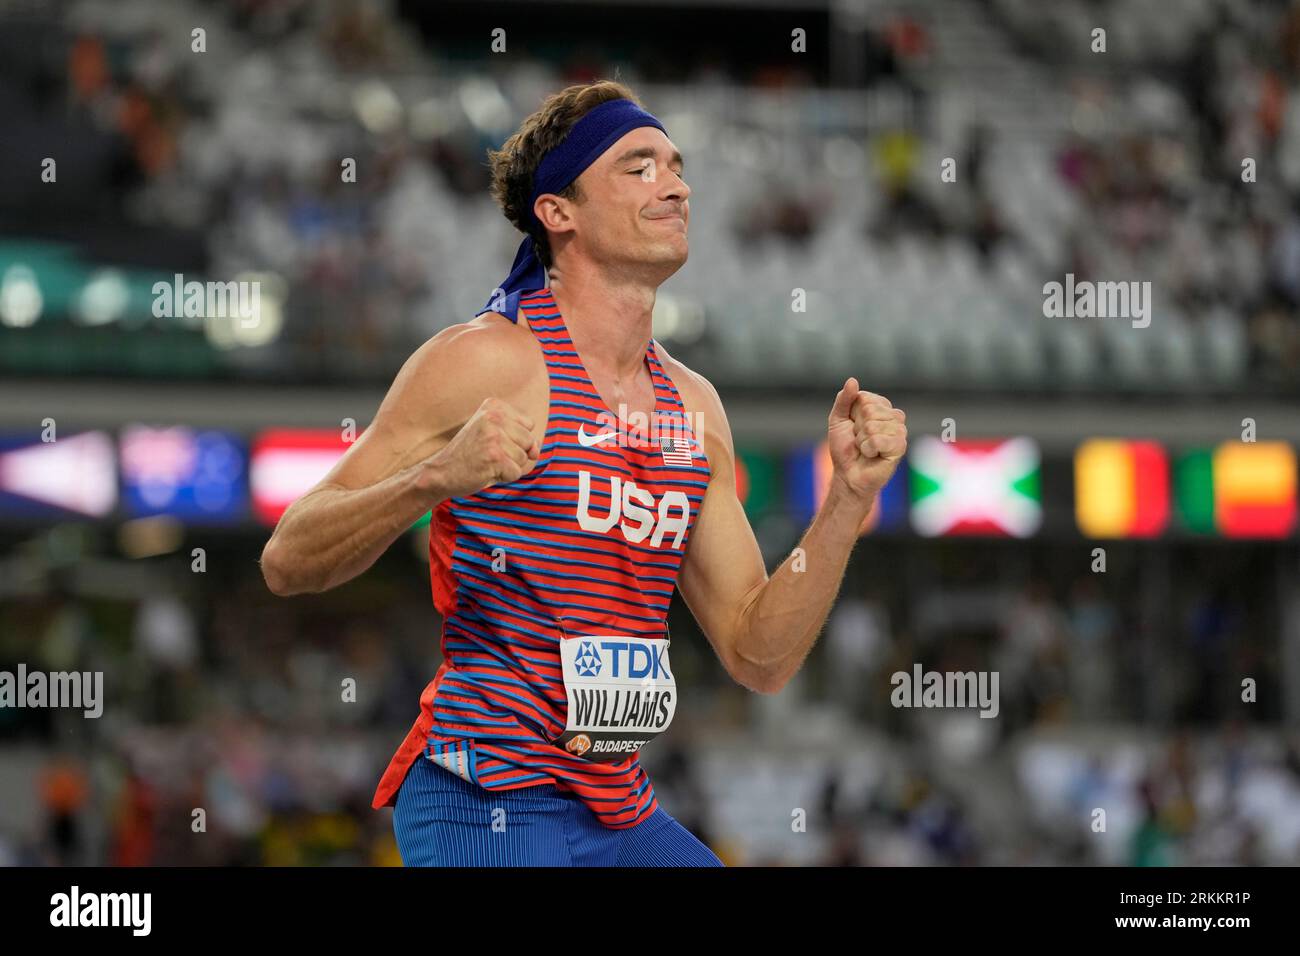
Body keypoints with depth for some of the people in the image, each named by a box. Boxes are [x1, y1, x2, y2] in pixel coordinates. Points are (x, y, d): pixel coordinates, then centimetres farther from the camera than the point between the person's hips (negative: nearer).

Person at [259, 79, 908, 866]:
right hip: (490, 804, -7)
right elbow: (287, 562, -11)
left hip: (626, 817, 7)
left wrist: (848, 499, 1)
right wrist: (435, 480, -27)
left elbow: (758, 658, 11)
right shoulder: (487, 363, -9)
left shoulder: (695, 407, 11)